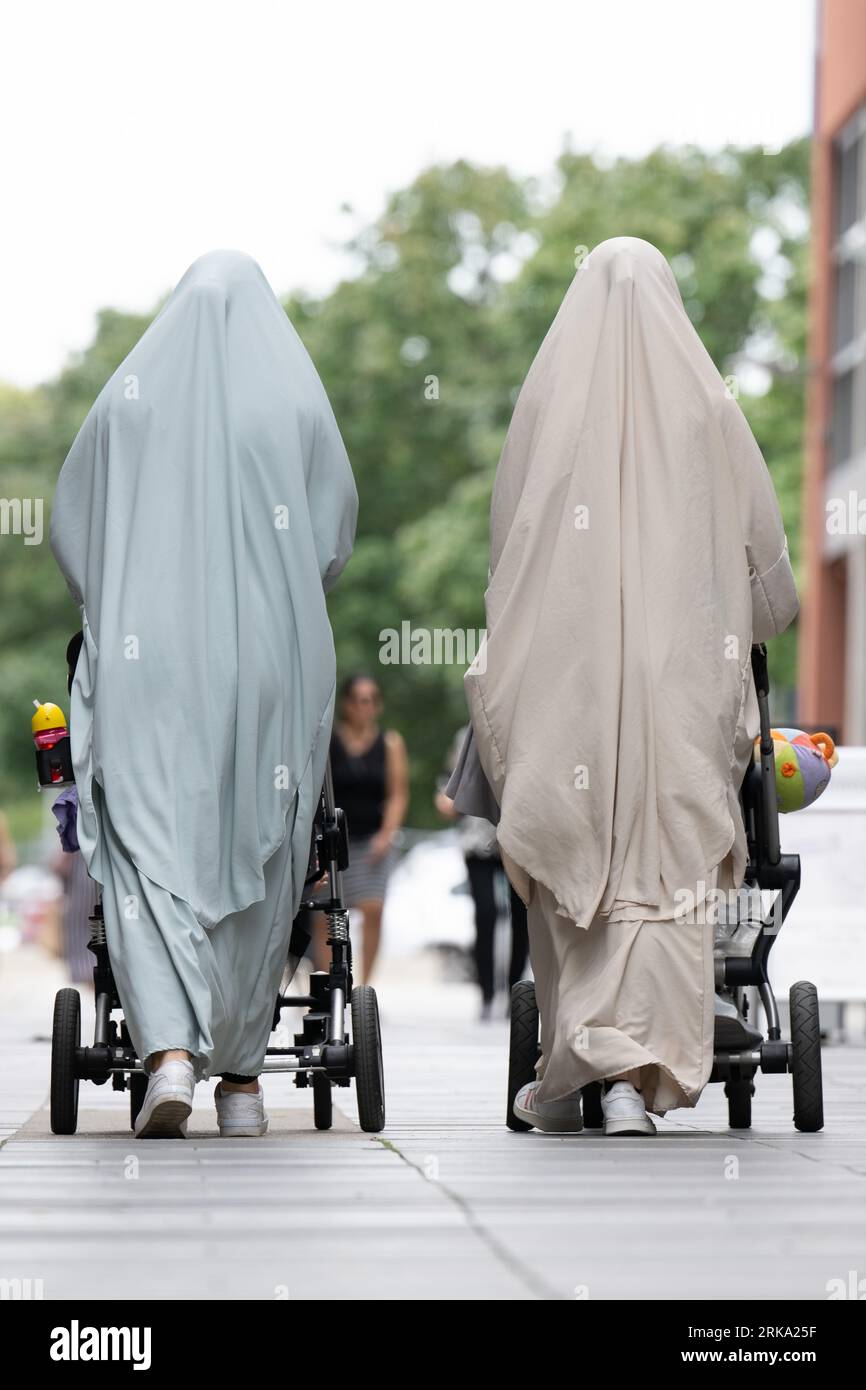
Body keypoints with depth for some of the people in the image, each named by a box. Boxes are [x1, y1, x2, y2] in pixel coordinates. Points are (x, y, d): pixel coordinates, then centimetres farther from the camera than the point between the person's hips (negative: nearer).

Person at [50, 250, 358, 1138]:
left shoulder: (132, 391, 4)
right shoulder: (295, 393, 3)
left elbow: (70, 524, 8)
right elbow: (335, 535, 6)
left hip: (148, 657, 0)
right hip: (269, 664, 1)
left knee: (147, 854, -4)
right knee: (256, 861, 9)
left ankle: (170, 1053, -24)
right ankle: (240, 1076, 15)